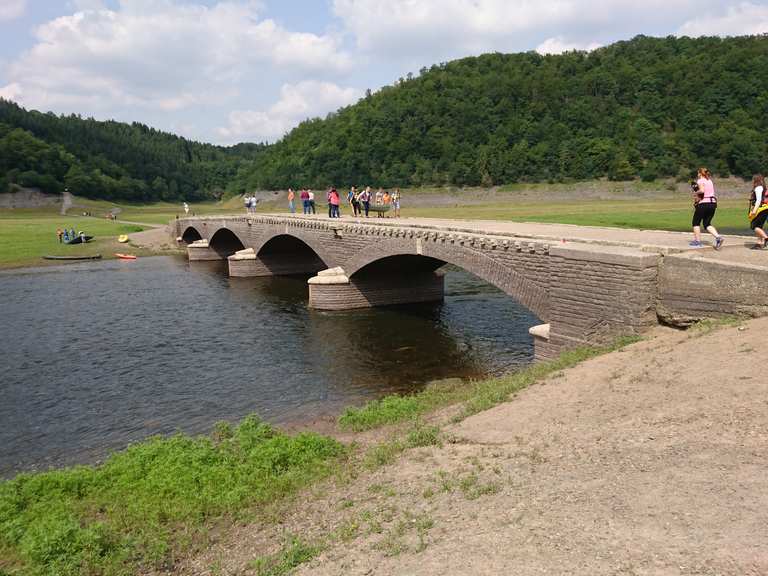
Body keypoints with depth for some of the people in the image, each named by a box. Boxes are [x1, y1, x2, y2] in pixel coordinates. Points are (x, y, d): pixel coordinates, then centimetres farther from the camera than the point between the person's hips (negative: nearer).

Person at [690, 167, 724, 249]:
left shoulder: (700, 181, -6)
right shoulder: (710, 181, 18)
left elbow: (702, 190, -23)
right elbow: (711, 192, 13)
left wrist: (696, 193, -4)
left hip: (704, 203, -7)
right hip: (713, 203, 7)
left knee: (696, 222, 8)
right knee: (707, 224, 14)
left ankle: (697, 241, 7)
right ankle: (718, 237, -6)